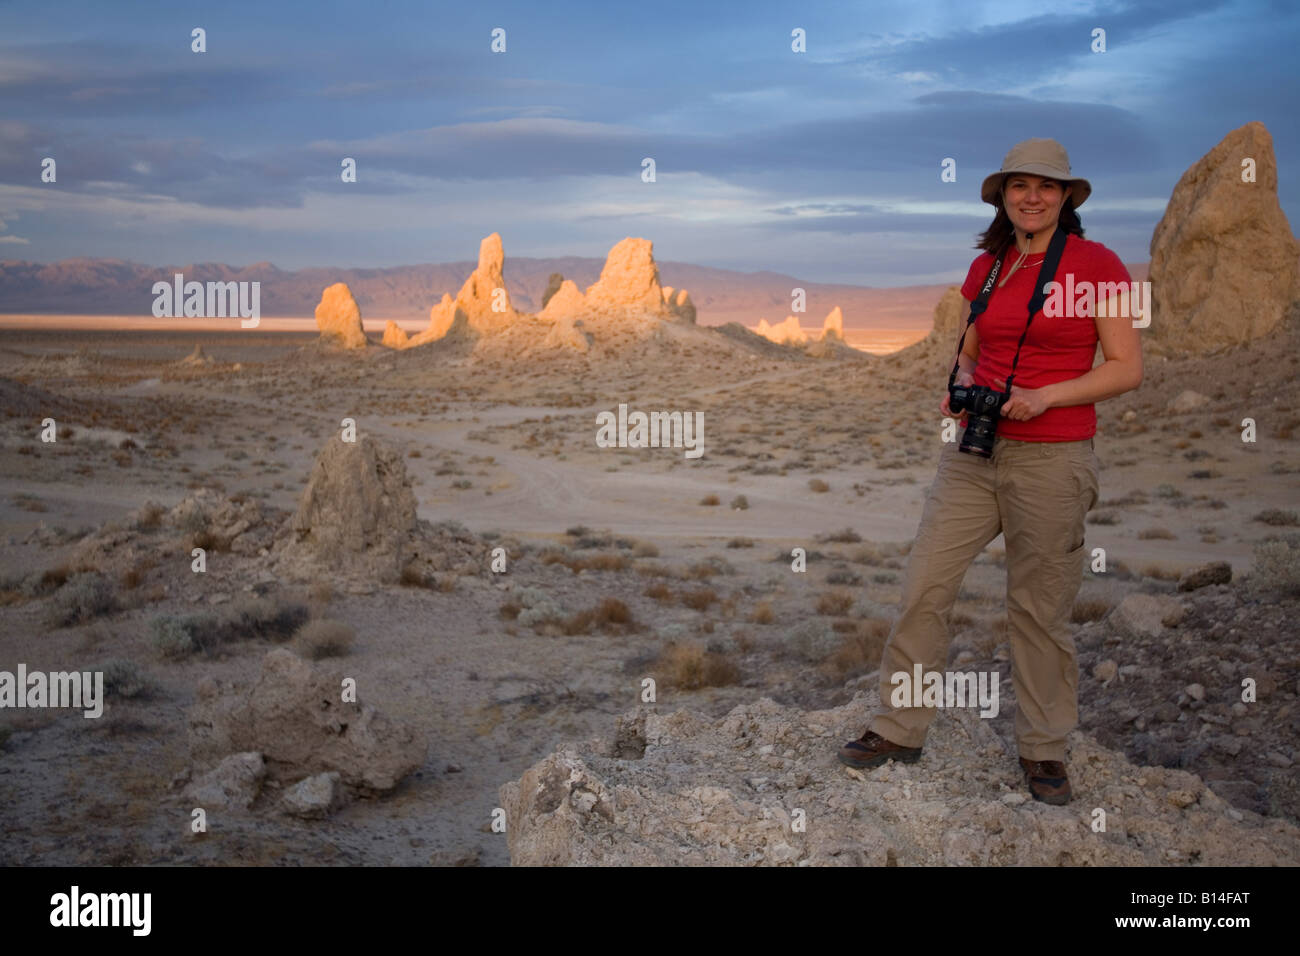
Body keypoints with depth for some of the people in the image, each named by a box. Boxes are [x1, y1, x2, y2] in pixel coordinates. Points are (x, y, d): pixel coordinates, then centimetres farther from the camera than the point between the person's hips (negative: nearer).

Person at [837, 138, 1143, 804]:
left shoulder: (1097, 264, -4)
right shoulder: (986, 267, 11)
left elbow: (1127, 369, -5)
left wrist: (1043, 396, -16)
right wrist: (960, 385, -2)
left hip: (1053, 459, -4)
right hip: (974, 452, 4)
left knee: (1040, 610, 4)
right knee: (923, 587, 0)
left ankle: (1043, 748, 22)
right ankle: (898, 729, 14)